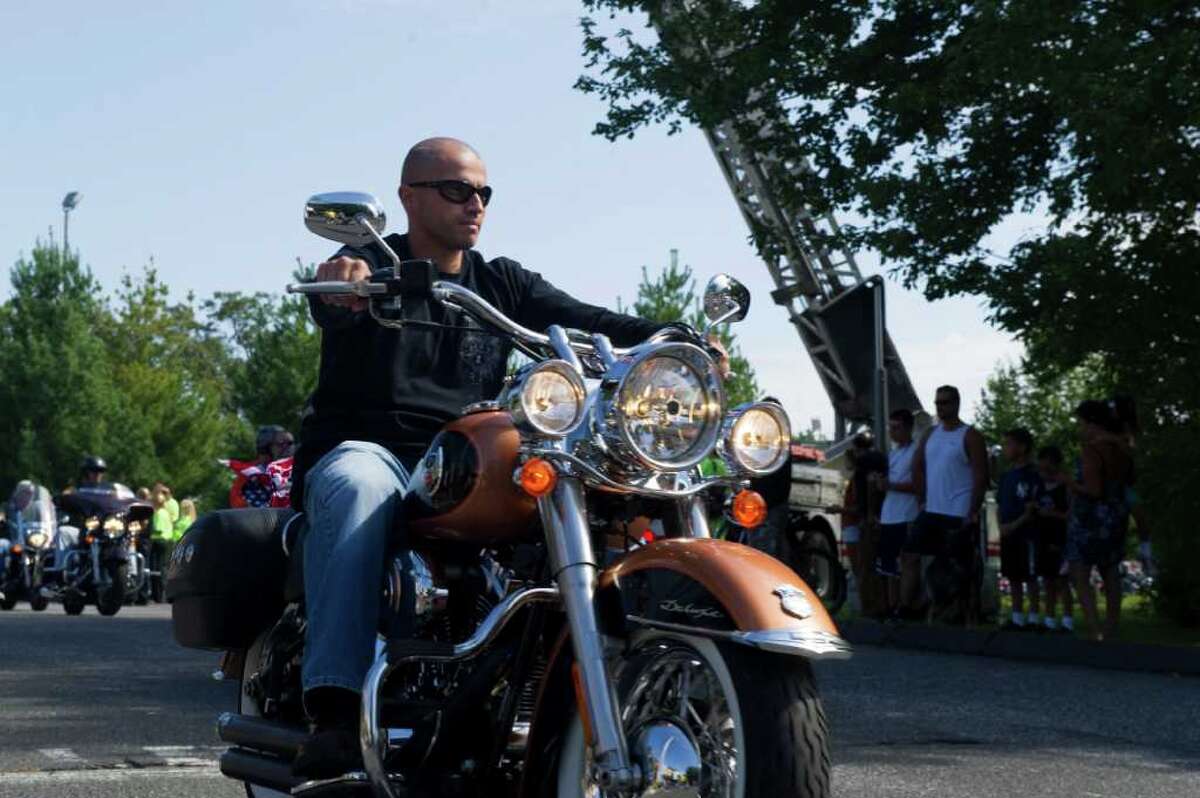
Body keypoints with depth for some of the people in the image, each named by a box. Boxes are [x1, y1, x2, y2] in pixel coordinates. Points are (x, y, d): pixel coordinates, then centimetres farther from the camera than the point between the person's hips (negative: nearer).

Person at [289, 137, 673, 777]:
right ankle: (335, 710, -46)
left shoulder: (502, 284, 18)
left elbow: (584, 320, 5)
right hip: (364, 451, -4)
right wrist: (339, 286, -46)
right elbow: (333, 302, -21)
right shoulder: (372, 263, 4)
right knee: (359, 487, -39)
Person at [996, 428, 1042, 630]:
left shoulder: (1032, 475, -9)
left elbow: (1032, 509, -14)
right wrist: (1001, 526, 2)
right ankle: (1017, 617, 17)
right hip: (1008, 535, 8)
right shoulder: (1006, 476, 14)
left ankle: (1034, 617, 3)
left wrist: (1014, 525, -19)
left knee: (1030, 577, -2)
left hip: (1026, 535, -8)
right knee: (1013, 577, 11)